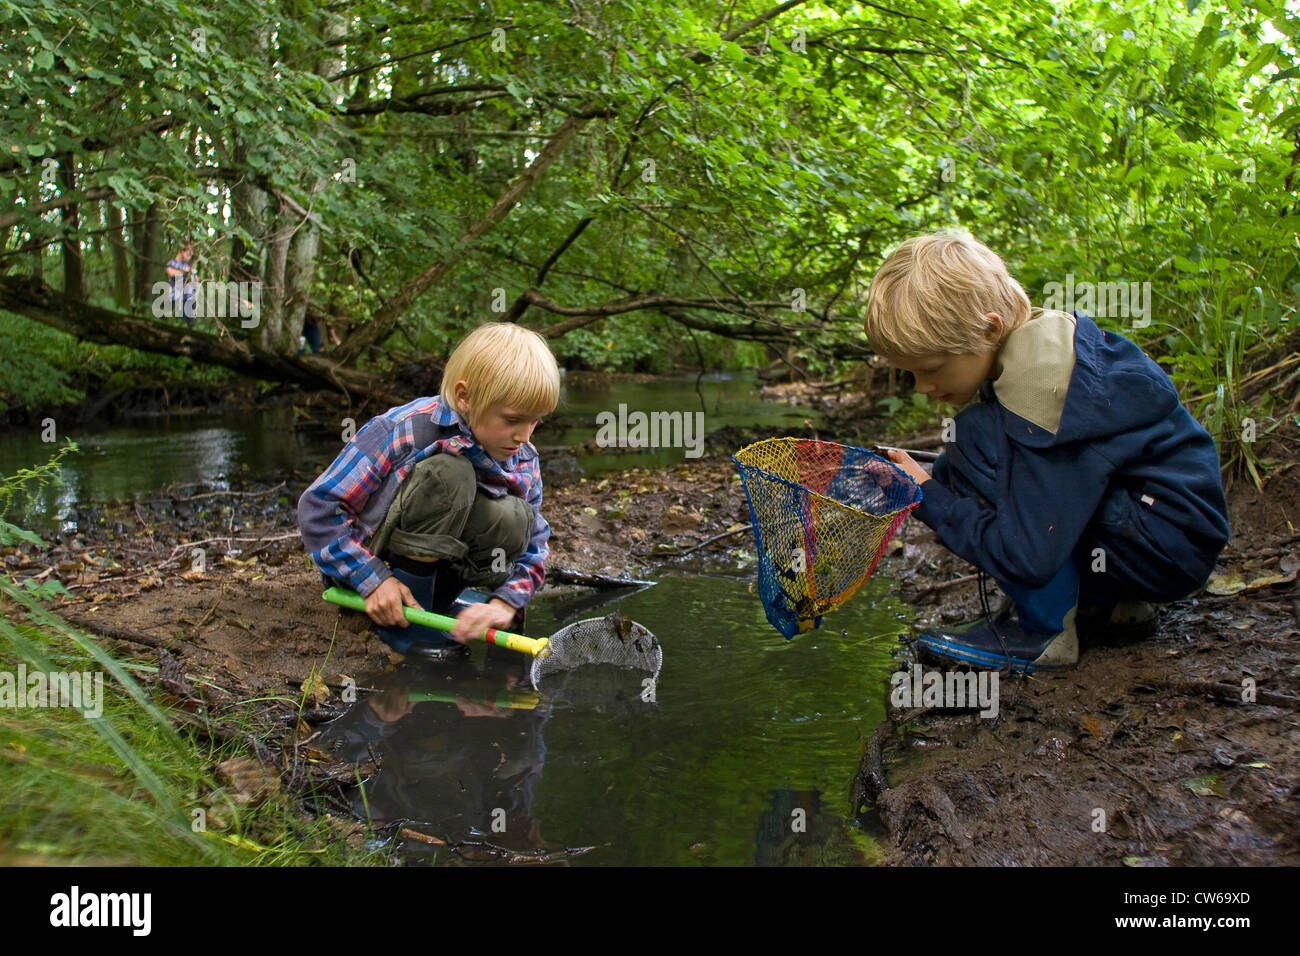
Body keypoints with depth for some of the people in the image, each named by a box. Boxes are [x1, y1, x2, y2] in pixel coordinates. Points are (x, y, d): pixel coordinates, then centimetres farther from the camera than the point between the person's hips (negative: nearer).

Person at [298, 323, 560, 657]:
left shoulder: (524, 462, -9)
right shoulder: (403, 431, -25)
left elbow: (533, 545, -4)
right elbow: (318, 507, -23)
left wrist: (504, 603, -23)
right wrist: (373, 580, -25)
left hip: (433, 561, 5)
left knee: (513, 519, -25)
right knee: (447, 474, -32)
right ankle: (405, 619, -20)